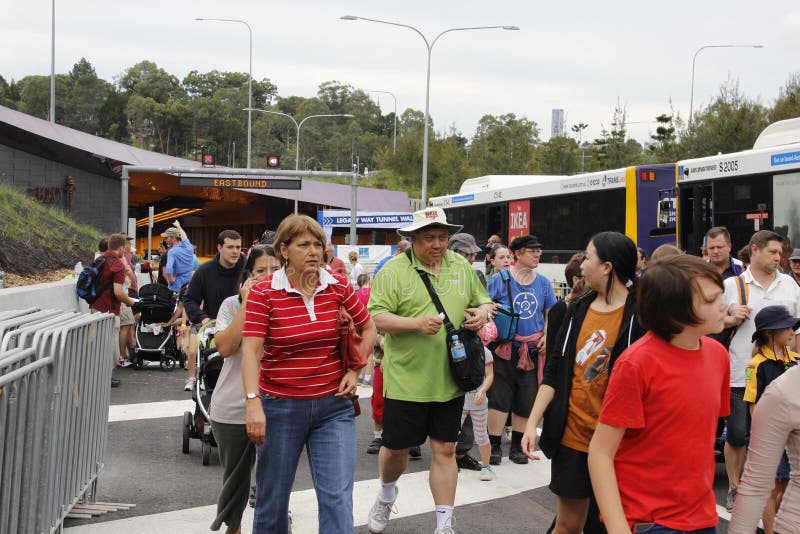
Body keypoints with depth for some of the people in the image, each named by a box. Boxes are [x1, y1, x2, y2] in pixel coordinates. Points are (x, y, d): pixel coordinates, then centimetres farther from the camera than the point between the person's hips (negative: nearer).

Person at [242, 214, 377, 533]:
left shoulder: (338, 286, 0)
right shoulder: (263, 293, -8)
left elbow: (368, 329, 15)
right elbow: (251, 350, -17)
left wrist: (354, 370, 3)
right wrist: (253, 402, -28)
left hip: (333, 406, 2)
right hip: (280, 407, -1)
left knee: (338, 498, -6)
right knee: (272, 500, 11)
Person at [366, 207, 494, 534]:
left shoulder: (462, 267, 7)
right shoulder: (394, 271, -8)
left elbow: (483, 301, 17)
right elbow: (376, 317, -14)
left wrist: (482, 313, -6)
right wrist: (417, 324, -27)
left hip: (450, 381, 3)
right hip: (406, 381, -3)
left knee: (445, 450, 7)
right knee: (396, 447, 10)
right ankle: (386, 494, 42)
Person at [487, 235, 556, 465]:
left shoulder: (543, 283, 7)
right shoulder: (499, 279, -4)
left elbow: (551, 314, 17)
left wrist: (547, 336, 0)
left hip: (532, 350, 4)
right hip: (504, 349, -3)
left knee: (525, 401, 8)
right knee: (499, 398, -3)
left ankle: (517, 446, 21)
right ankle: (494, 446, 7)